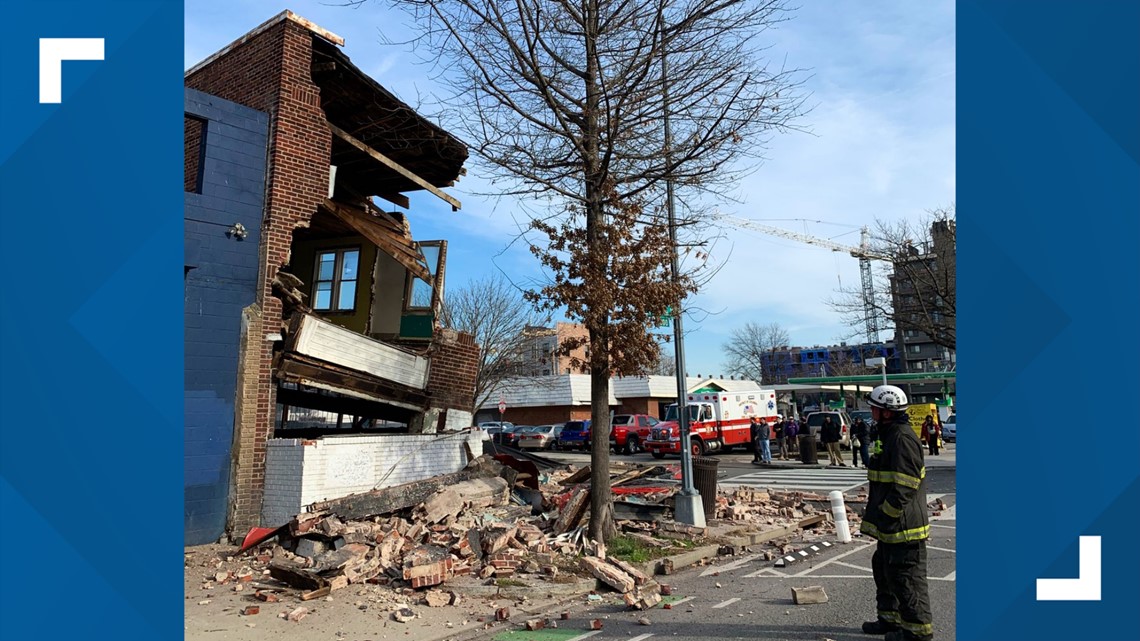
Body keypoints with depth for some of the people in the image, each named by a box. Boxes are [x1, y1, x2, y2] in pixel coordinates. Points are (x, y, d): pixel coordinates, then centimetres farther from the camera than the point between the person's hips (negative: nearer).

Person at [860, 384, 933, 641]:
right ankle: (890, 618, 33)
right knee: (884, 569, 20)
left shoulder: (903, 438, -21)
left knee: (906, 576, 1)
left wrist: (886, 515, -19)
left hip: (903, 525, -11)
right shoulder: (890, 435, 12)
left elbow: (906, 485, -25)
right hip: (891, 525, 11)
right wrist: (878, 517, 20)